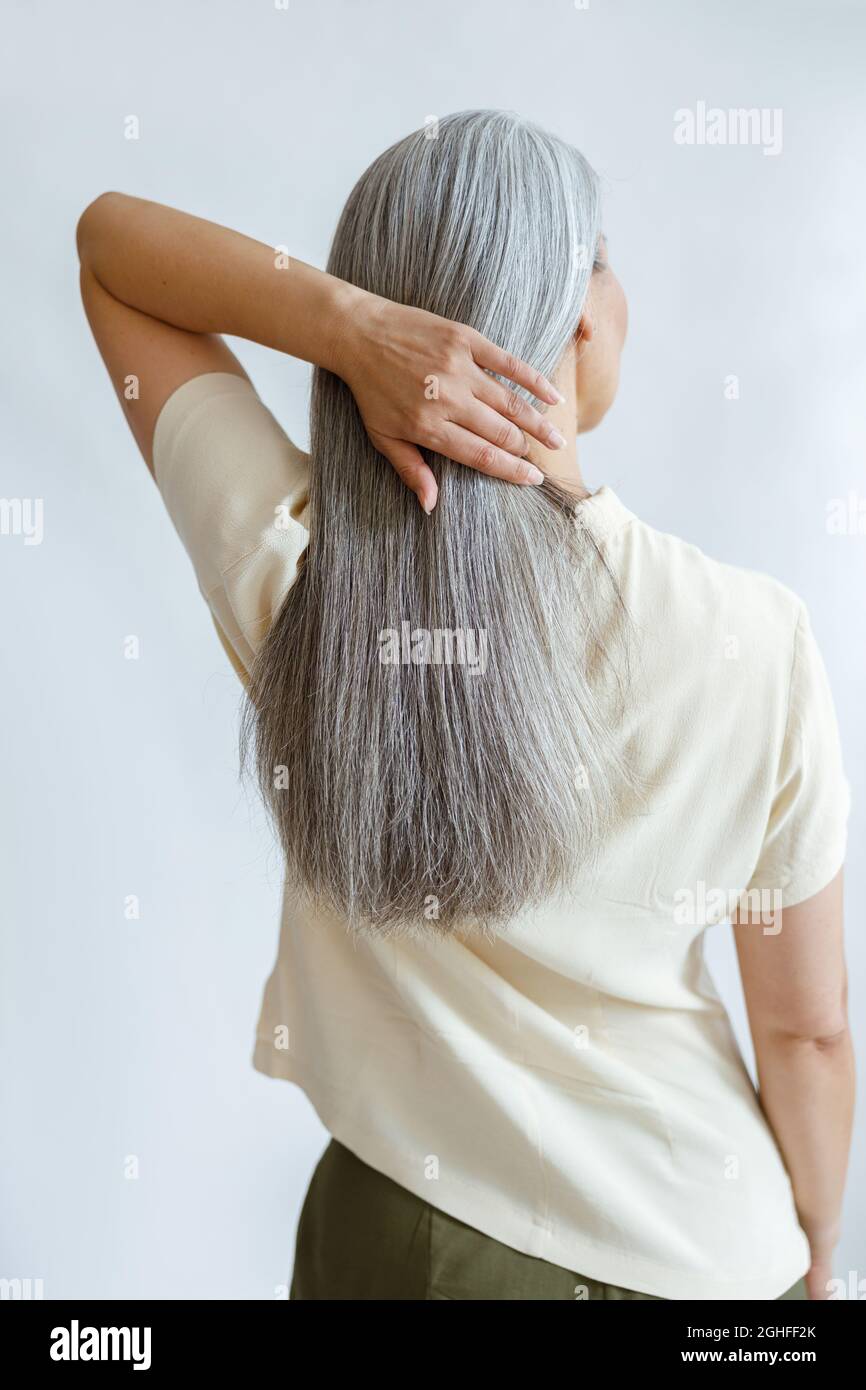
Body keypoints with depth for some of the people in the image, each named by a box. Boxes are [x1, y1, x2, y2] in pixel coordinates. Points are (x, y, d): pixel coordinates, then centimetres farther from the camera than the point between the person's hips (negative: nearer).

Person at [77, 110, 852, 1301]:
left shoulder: (287, 569, -21)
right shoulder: (753, 641, -23)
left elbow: (107, 235, -6)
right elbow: (808, 1032, -11)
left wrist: (348, 321, -25)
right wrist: (814, 1254, 8)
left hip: (399, 1229, 1)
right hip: (702, 1246, 0)